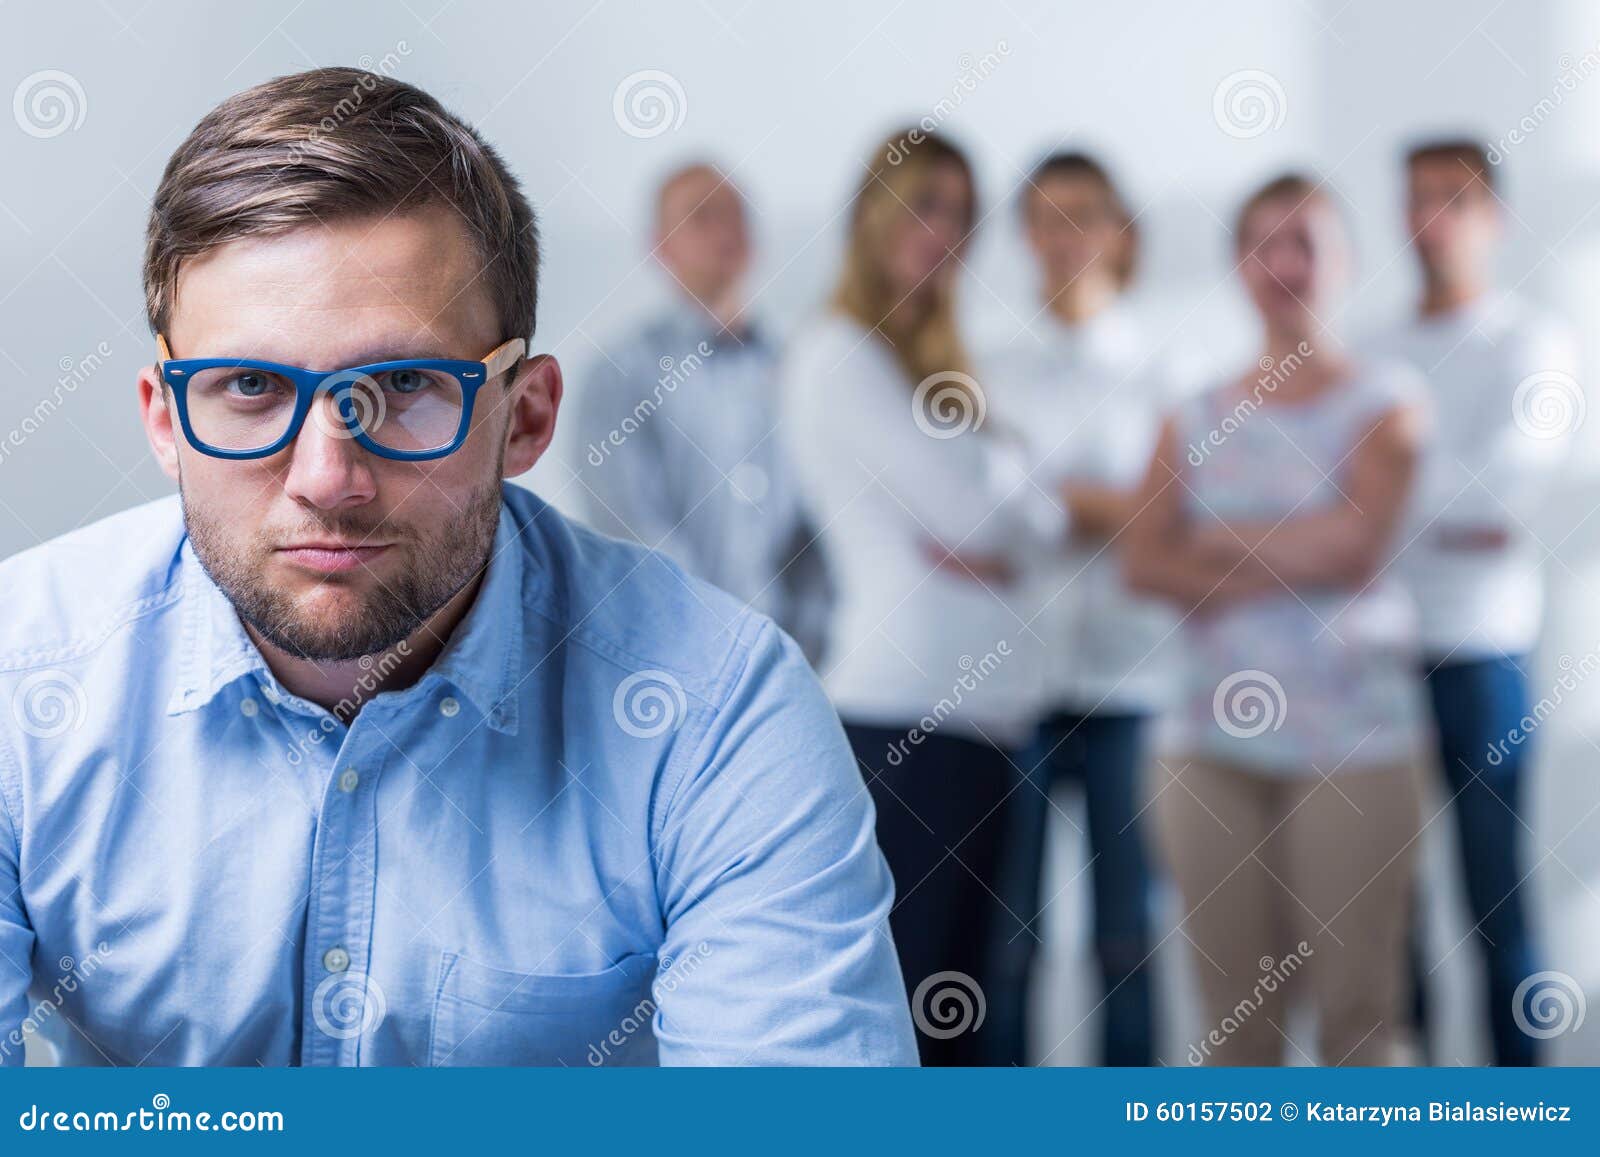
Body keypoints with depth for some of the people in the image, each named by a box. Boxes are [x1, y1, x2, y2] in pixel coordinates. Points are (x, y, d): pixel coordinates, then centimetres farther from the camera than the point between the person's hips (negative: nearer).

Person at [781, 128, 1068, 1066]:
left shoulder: (933, 357, 21)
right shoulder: (838, 354, -6)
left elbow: (992, 509, 13)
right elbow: (971, 512, -14)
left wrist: (1000, 533, -9)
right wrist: (1043, 504, 6)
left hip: (979, 707, 9)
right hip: (900, 714, -9)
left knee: (961, 1008, 10)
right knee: (903, 998, -7)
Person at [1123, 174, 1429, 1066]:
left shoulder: (1386, 400, 3)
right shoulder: (1197, 419, 12)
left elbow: (1356, 544, -11)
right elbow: (1145, 562, 0)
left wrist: (1219, 541, -2)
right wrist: (1284, 568, -11)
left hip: (1354, 741, -3)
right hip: (1216, 744, 3)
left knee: (1357, 1003, -3)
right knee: (1237, 1009, 6)